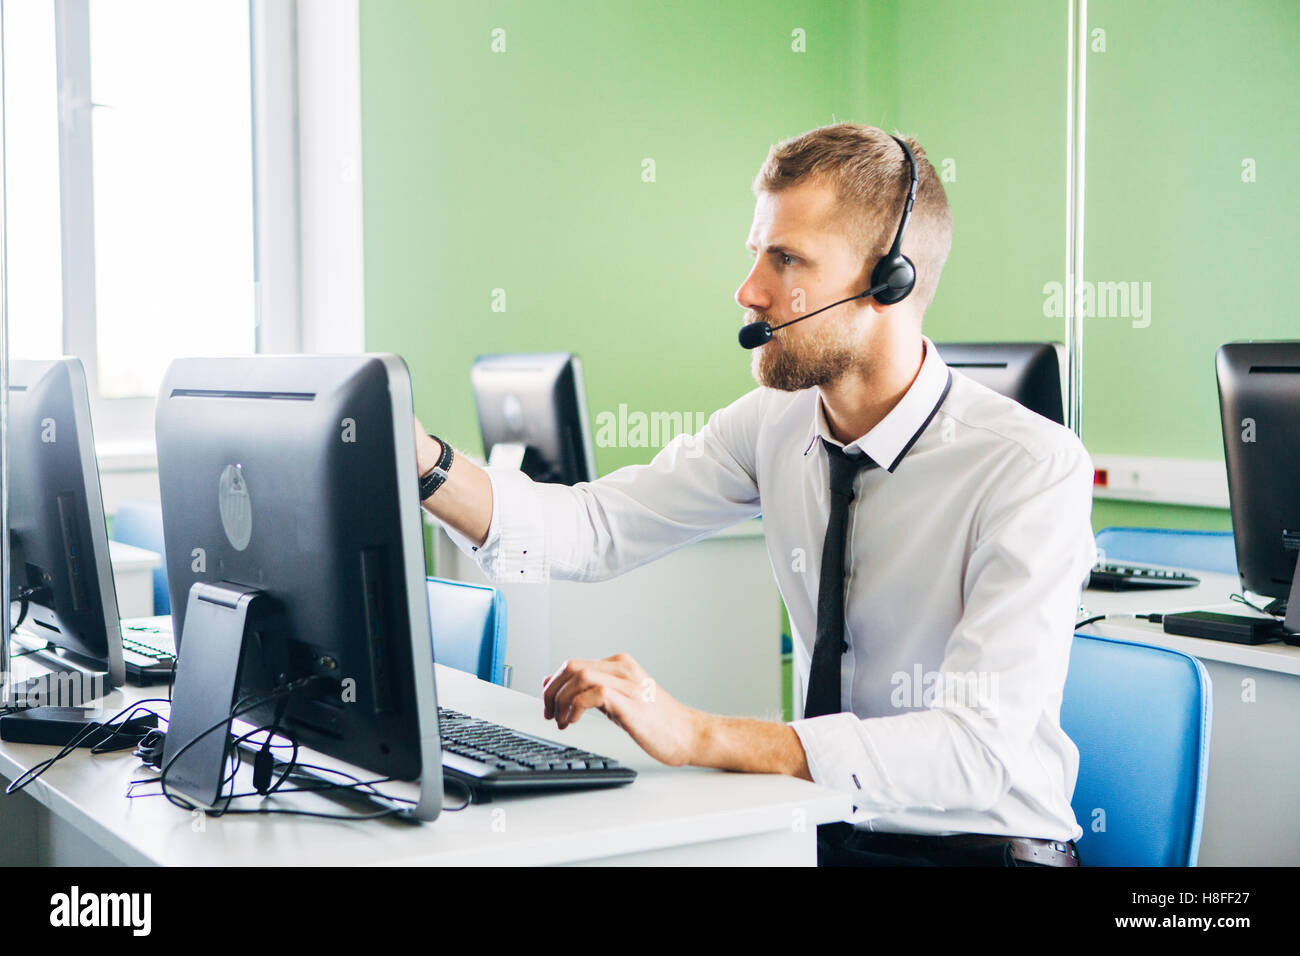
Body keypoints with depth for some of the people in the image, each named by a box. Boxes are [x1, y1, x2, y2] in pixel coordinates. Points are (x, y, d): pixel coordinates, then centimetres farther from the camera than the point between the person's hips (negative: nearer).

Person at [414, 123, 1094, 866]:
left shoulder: (1035, 470, -20)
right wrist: (426, 465, -21)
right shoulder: (777, 423, -1)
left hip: (980, 843, -5)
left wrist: (698, 736, -36)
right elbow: (597, 531, -3)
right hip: (823, 831, 5)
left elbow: (978, 751, -28)